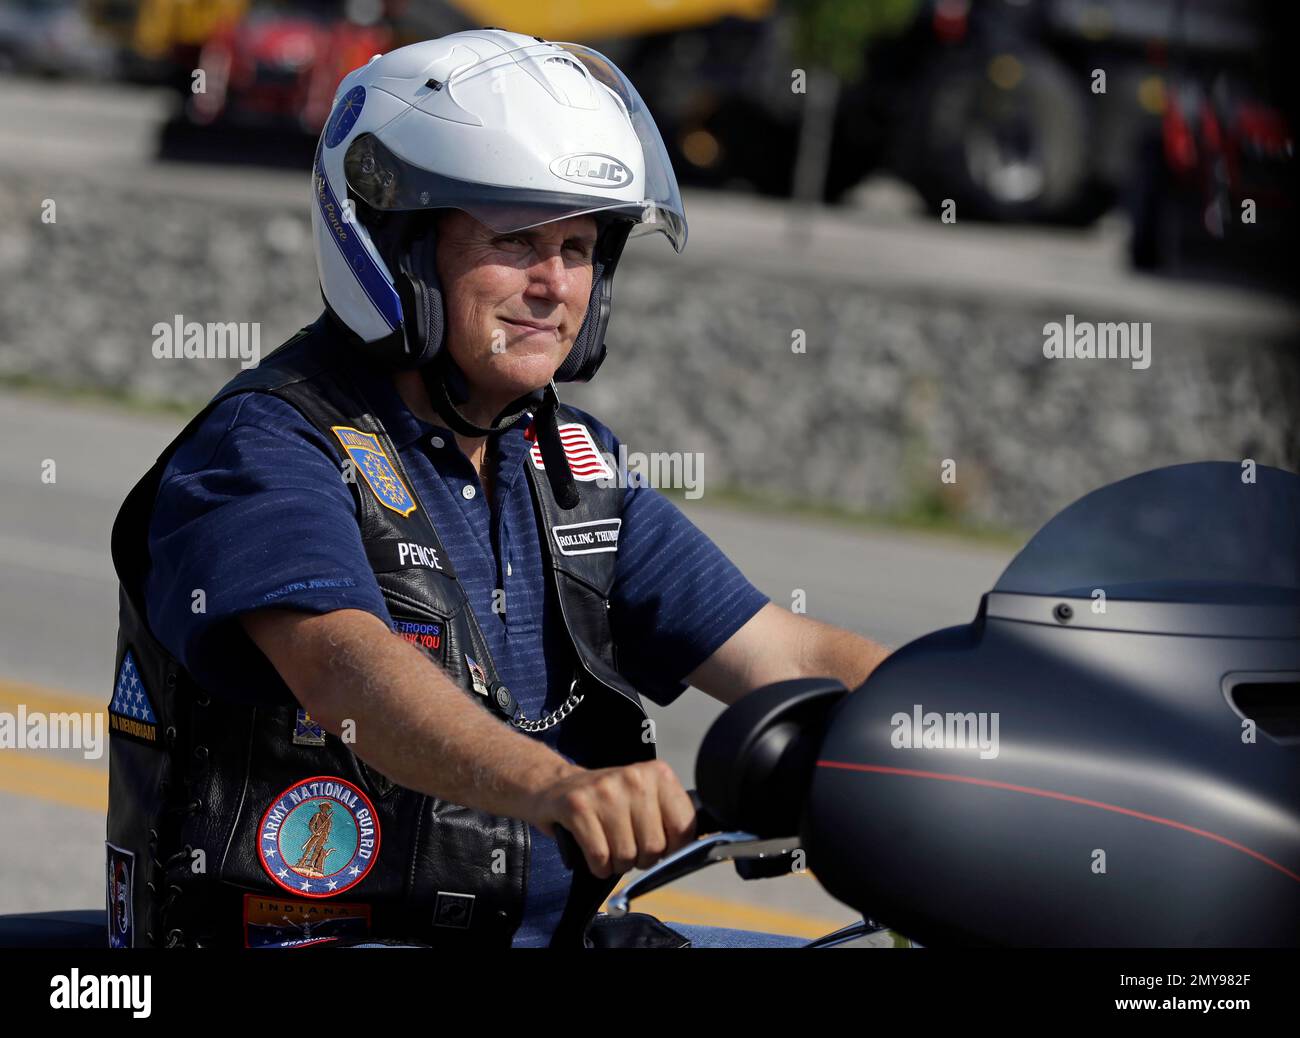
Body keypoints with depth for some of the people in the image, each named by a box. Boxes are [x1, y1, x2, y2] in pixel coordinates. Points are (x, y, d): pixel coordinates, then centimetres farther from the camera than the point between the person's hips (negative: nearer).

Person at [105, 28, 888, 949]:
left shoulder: (570, 462, 15)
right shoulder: (265, 448, -10)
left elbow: (788, 658, 10)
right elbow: (346, 669, -29)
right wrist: (554, 786, -47)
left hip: (548, 932, 8)